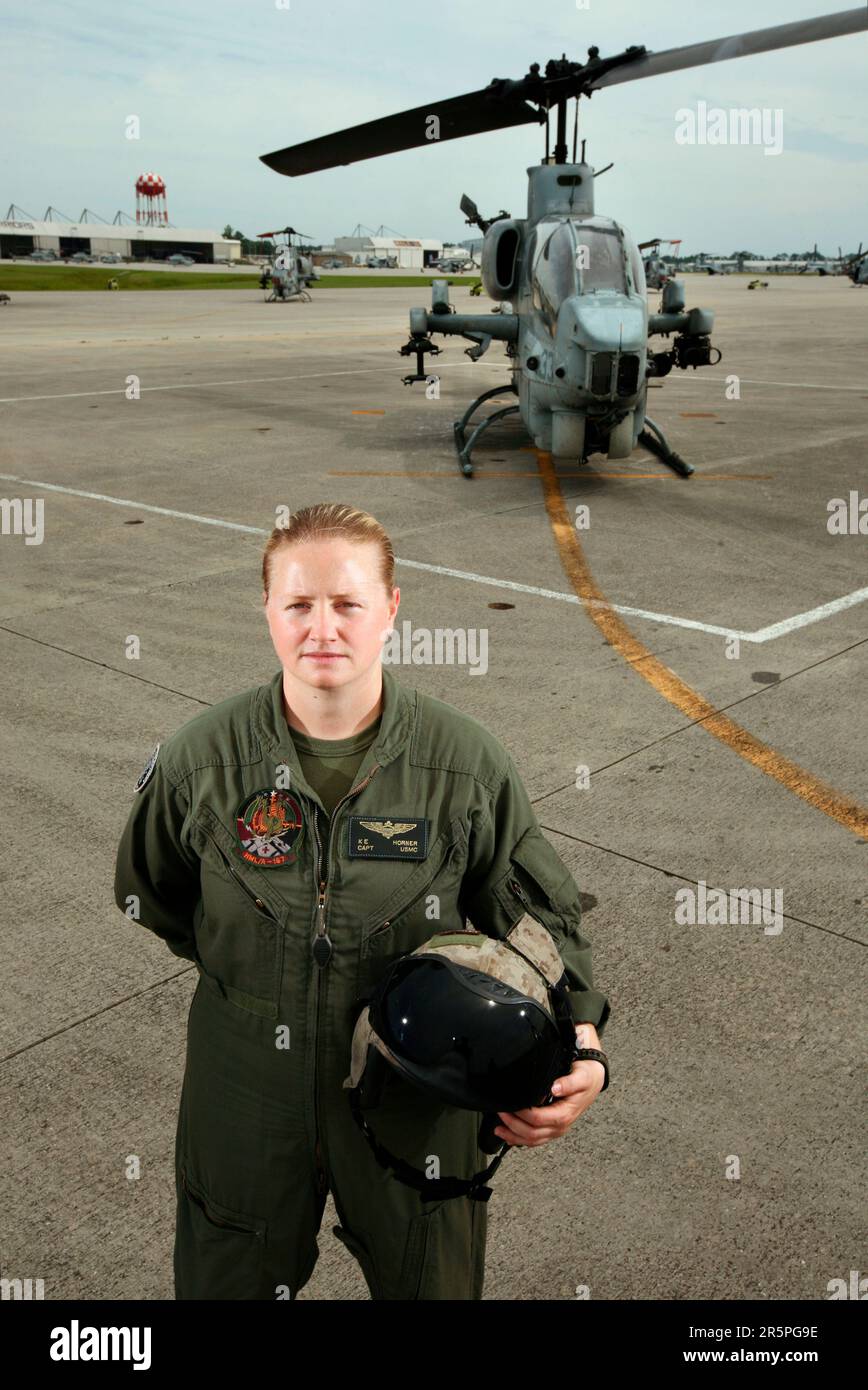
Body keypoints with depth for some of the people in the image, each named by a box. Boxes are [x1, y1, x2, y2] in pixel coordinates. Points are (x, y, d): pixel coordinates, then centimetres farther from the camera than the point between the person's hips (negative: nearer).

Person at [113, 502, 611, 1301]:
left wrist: (580, 1040, -19)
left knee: (432, 1284, 22)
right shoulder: (200, 761, -13)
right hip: (246, 1105, 1)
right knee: (228, 1283, 22)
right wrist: (244, 964, 2)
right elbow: (148, 896, 7)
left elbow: (539, 917, -5)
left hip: (416, 1106, 0)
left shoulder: (466, 762, -14)